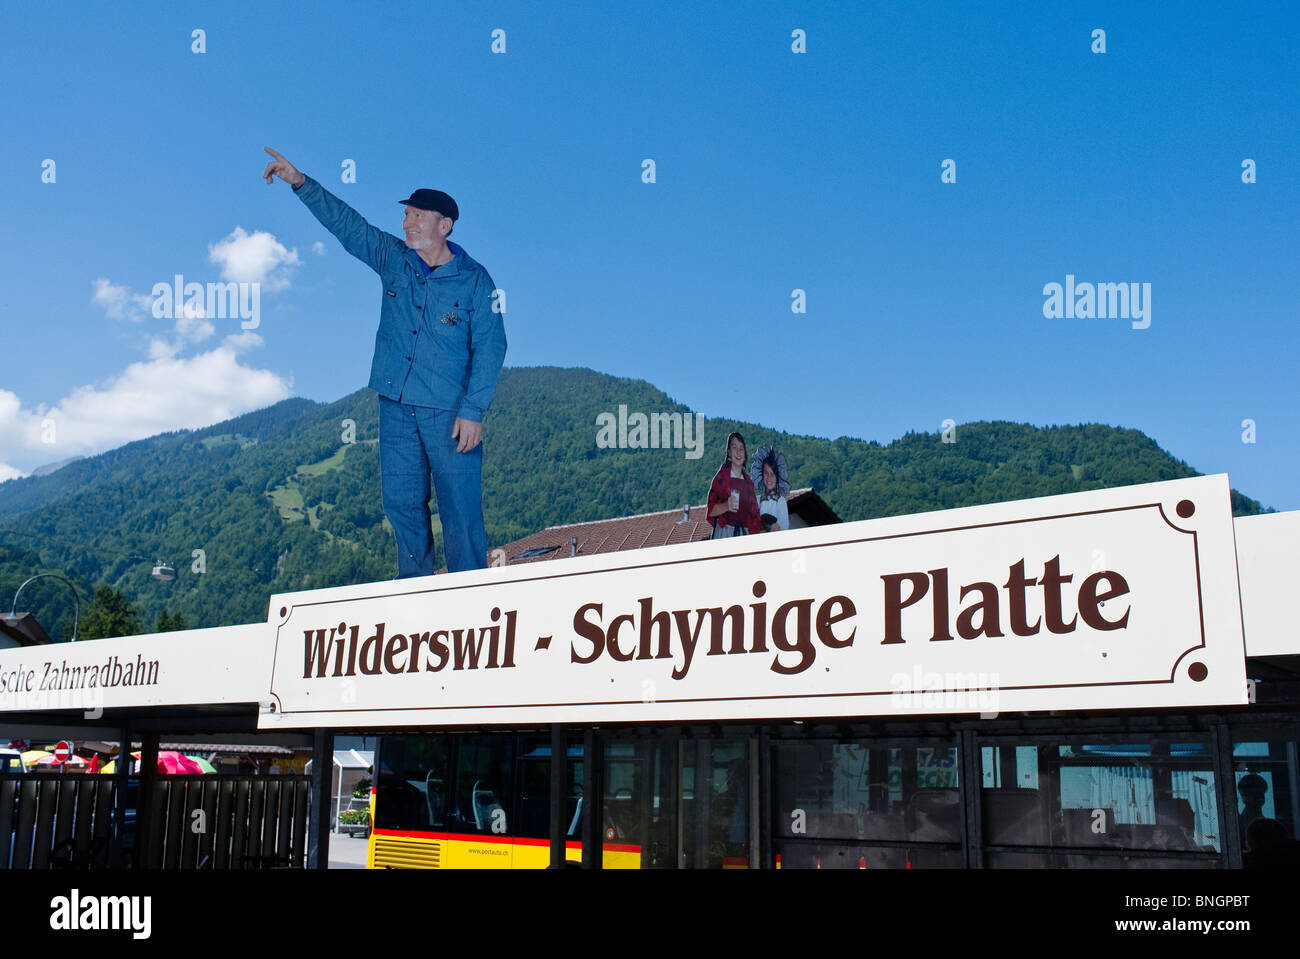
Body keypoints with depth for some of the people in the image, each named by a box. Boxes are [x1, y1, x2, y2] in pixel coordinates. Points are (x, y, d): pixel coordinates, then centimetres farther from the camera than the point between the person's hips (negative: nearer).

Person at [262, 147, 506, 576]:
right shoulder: (392, 257, 7)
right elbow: (344, 221, 11)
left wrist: (472, 411, -14)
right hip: (396, 405, 5)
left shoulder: (475, 280, -6)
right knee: (401, 498, 10)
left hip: (449, 411, -5)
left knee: (460, 505, -3)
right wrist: (301, 183, 0)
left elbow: (489, 348, -8)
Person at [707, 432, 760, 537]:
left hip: (745, 533, 4)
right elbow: (711, 511, -4)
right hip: (724, 532, -4)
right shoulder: (721, 477, 0)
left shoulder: (748, 482, 15)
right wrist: (726, 506, -22)